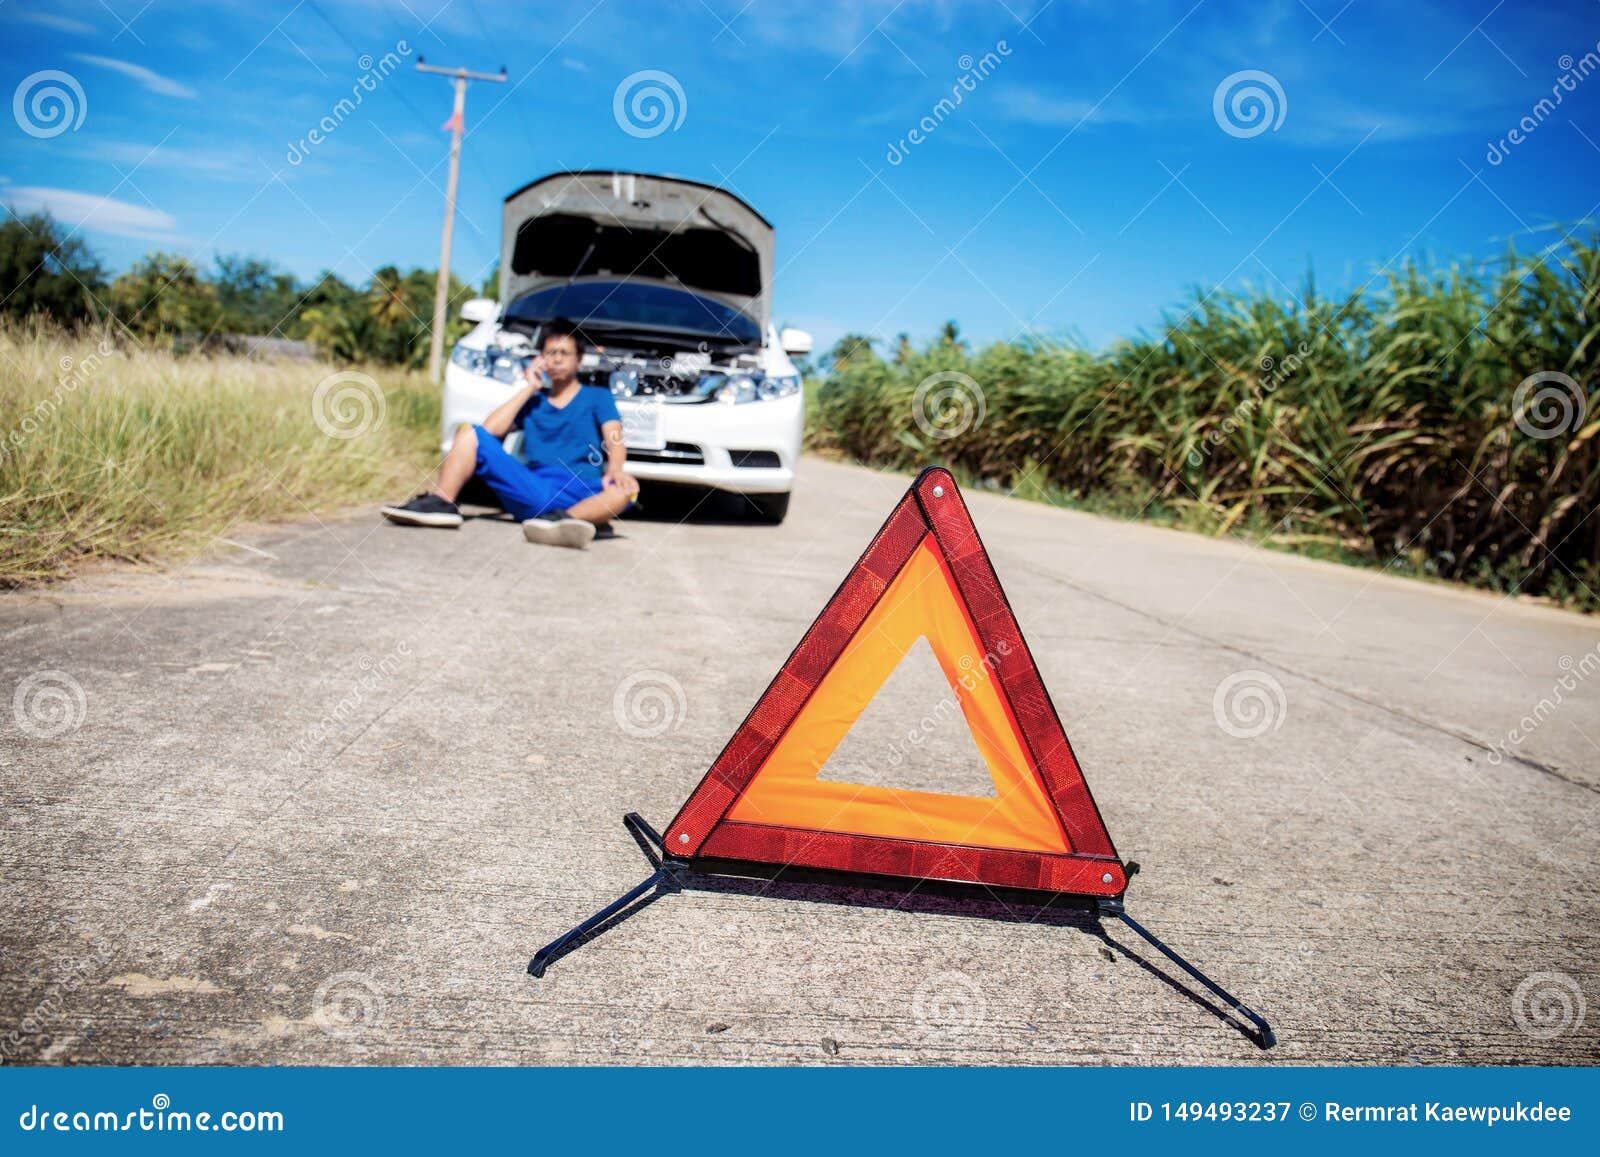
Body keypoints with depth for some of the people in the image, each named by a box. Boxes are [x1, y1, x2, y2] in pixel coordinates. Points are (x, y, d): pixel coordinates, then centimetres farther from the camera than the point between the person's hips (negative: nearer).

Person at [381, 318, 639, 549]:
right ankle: (440, 503, -25)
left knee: (625, 491, -36)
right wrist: (528, 388, 10)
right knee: (470, 433, -6)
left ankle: (565, 518, -63)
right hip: (532, 490, 3)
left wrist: (615, 470, -25)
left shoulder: (597, 397, 16)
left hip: (583, 493, -3)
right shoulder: (533, 401, 24)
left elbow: (615, 441, -2)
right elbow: (490, 429, 8)